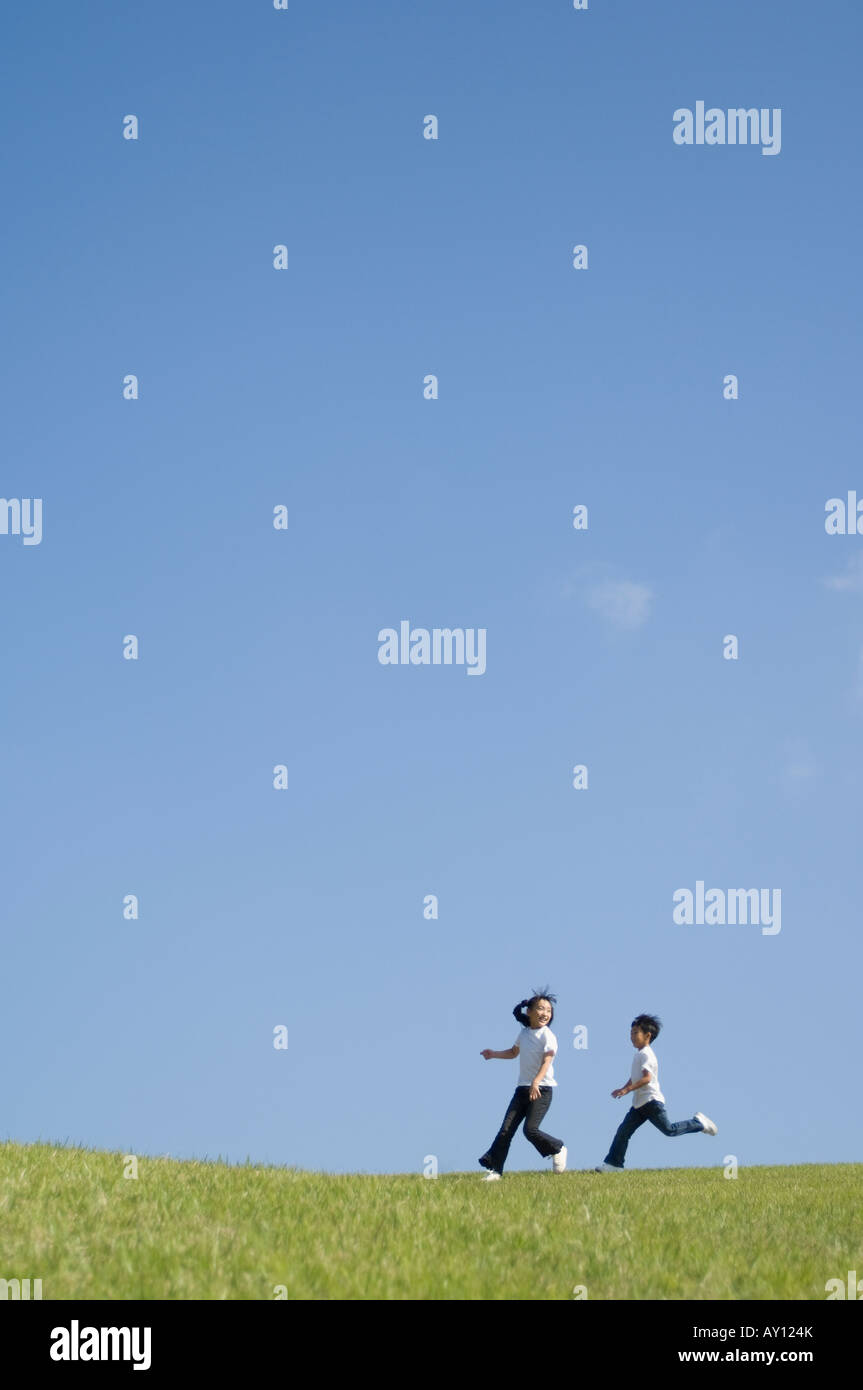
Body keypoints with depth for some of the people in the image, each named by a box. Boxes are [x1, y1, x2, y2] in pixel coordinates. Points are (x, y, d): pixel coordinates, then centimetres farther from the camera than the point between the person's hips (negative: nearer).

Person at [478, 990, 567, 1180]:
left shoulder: (547, 1036, -9)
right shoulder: (524, 1032, 11)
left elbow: (547, 1061, -21)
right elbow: (514, 1052, 30)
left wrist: (536, 1082, -36)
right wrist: (494, 1054, 14)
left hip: (542, 1089, -6)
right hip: (522, 1088, 6)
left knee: (530, 1129, -17)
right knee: (506, 1129, -3)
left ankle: (558, 1149, 9)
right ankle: (494, 1169, 0)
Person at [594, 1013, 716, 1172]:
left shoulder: (646, 1054, -14)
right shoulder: (639, 1054, 18)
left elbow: (647, 1078, -25)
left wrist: (627, 1089, -27)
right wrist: (623, 1089, 15)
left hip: (652, 1101, -9)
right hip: (639, 1104, 9)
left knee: (669, 1130, -6)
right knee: (623, 1131, 1)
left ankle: (699, 1123, 13)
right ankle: (613, 1163, 0)